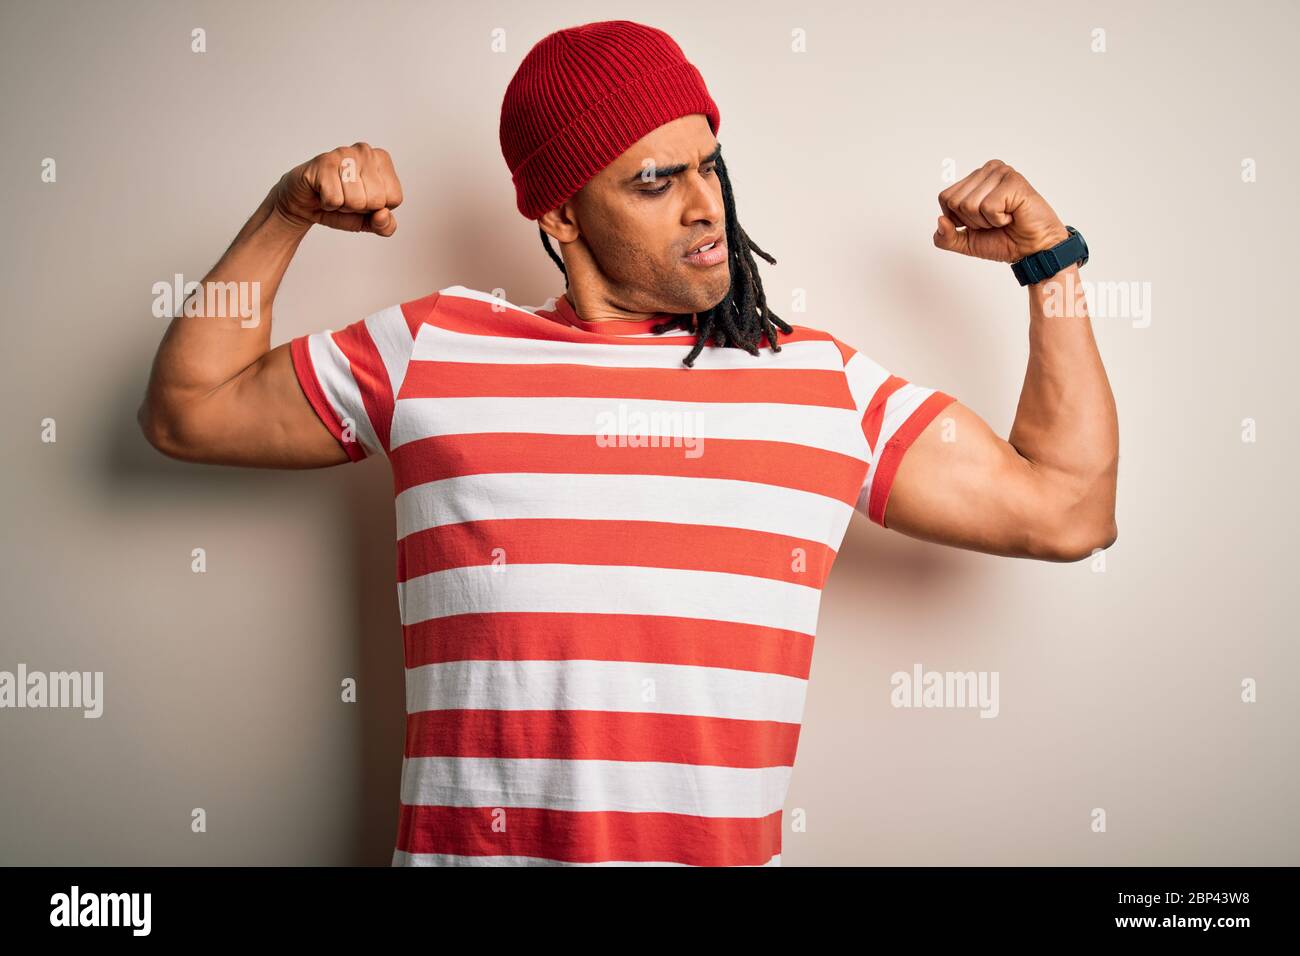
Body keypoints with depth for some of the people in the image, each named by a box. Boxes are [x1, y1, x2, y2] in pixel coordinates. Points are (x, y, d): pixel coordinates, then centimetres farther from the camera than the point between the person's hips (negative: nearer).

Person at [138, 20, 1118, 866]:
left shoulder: (826, 381, 9)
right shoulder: (432, 349, 7)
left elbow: (1065, 509, 10)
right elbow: (187, 410, 13)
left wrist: (1052, 262, 10)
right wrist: (284, 217, 6)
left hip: (729, 845, 2)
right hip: (471, 844, -1)